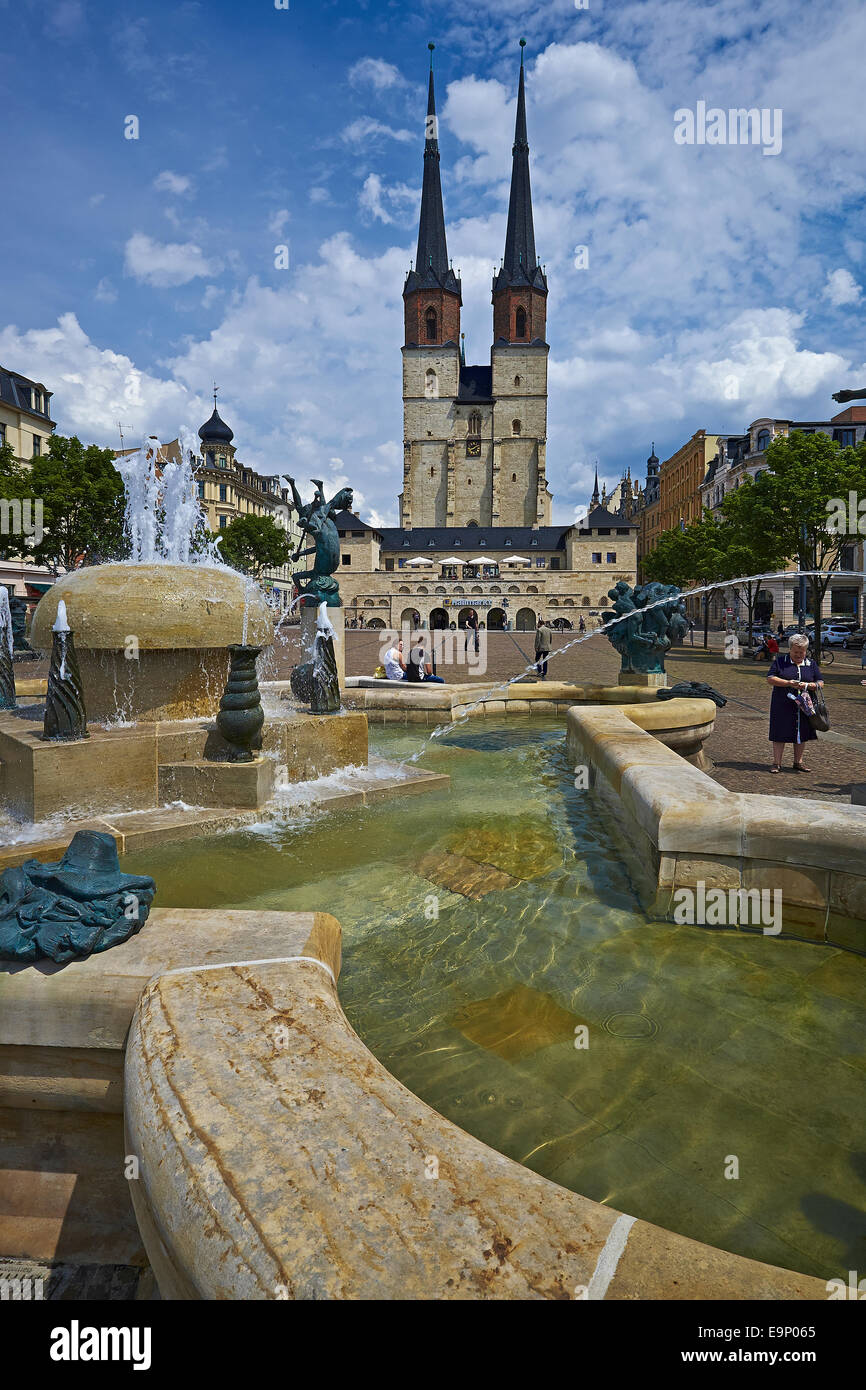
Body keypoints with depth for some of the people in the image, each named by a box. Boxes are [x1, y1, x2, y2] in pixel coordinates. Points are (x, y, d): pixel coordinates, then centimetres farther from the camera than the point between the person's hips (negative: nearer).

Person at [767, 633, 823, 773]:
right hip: (782, 706, -3)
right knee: (780, 734, -2)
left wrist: (807, 685, -13)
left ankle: (798, 762, 20)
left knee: (801, 735, 7)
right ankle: (777, 764, 4)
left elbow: (820, 683, 8)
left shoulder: (812, 664, 10)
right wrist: (788, 683, -17)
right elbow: (770, 678, -4)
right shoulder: (780, 661, 3)